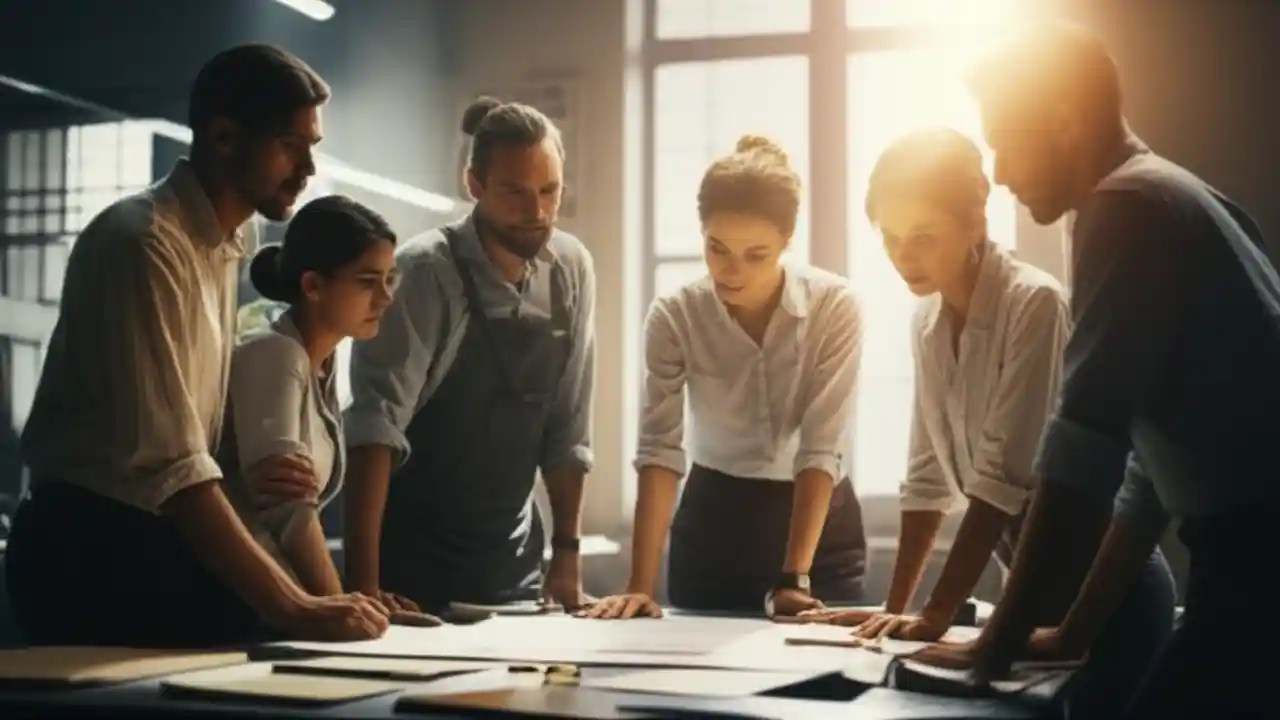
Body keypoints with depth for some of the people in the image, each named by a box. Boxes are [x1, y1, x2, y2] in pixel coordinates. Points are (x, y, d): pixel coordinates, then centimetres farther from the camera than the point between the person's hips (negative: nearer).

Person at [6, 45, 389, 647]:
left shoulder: (233, 237, 10)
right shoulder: (146, 242, -18)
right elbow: (168, 462, -26)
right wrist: (291, 607, -29)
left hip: (158, 537, 8)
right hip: (90, 550, -8)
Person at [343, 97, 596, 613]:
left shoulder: (572, 270, -2)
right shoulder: (426, 272, -18)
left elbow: (567, 428, 4)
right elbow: (376, 422, -24)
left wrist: (567, 552, 3)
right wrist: (363, 581, -31)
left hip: (513, 560, 5)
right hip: (413, 559, -5)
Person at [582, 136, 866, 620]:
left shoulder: (834, 307, -17)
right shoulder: (674, 316, -13)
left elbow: (821, 449, -21)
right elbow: (659, 451, -19)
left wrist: (795, 579, -28)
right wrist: (641, 584, -27)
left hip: (820, 523, -1)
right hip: (712, 520, 1)